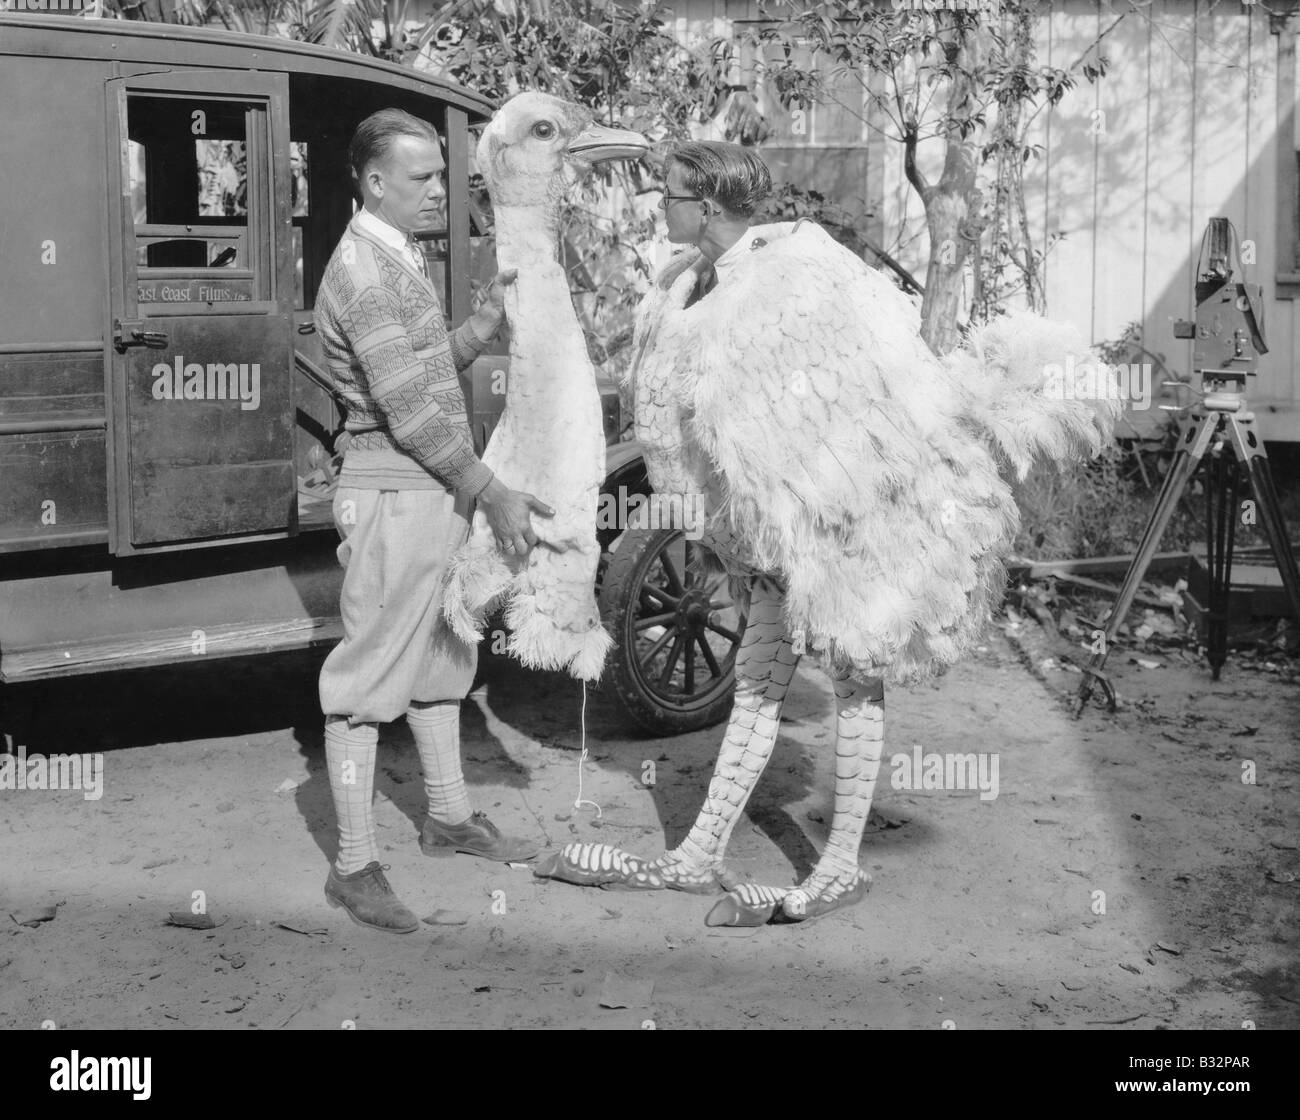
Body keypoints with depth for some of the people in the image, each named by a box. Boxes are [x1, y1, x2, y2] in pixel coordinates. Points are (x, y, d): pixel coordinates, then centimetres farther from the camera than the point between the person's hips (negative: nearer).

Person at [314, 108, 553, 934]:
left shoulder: (401, 262, 14)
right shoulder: (363, 271, -18)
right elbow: (410, 409, -22)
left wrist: (493, 315, 4)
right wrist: (493, 492, -20)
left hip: (440, 489, 10)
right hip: (395, 494, -10)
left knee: (438, 658, 19)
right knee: (370, 676, -4)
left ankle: (450, 817, 34)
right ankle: (355, 867, 2)